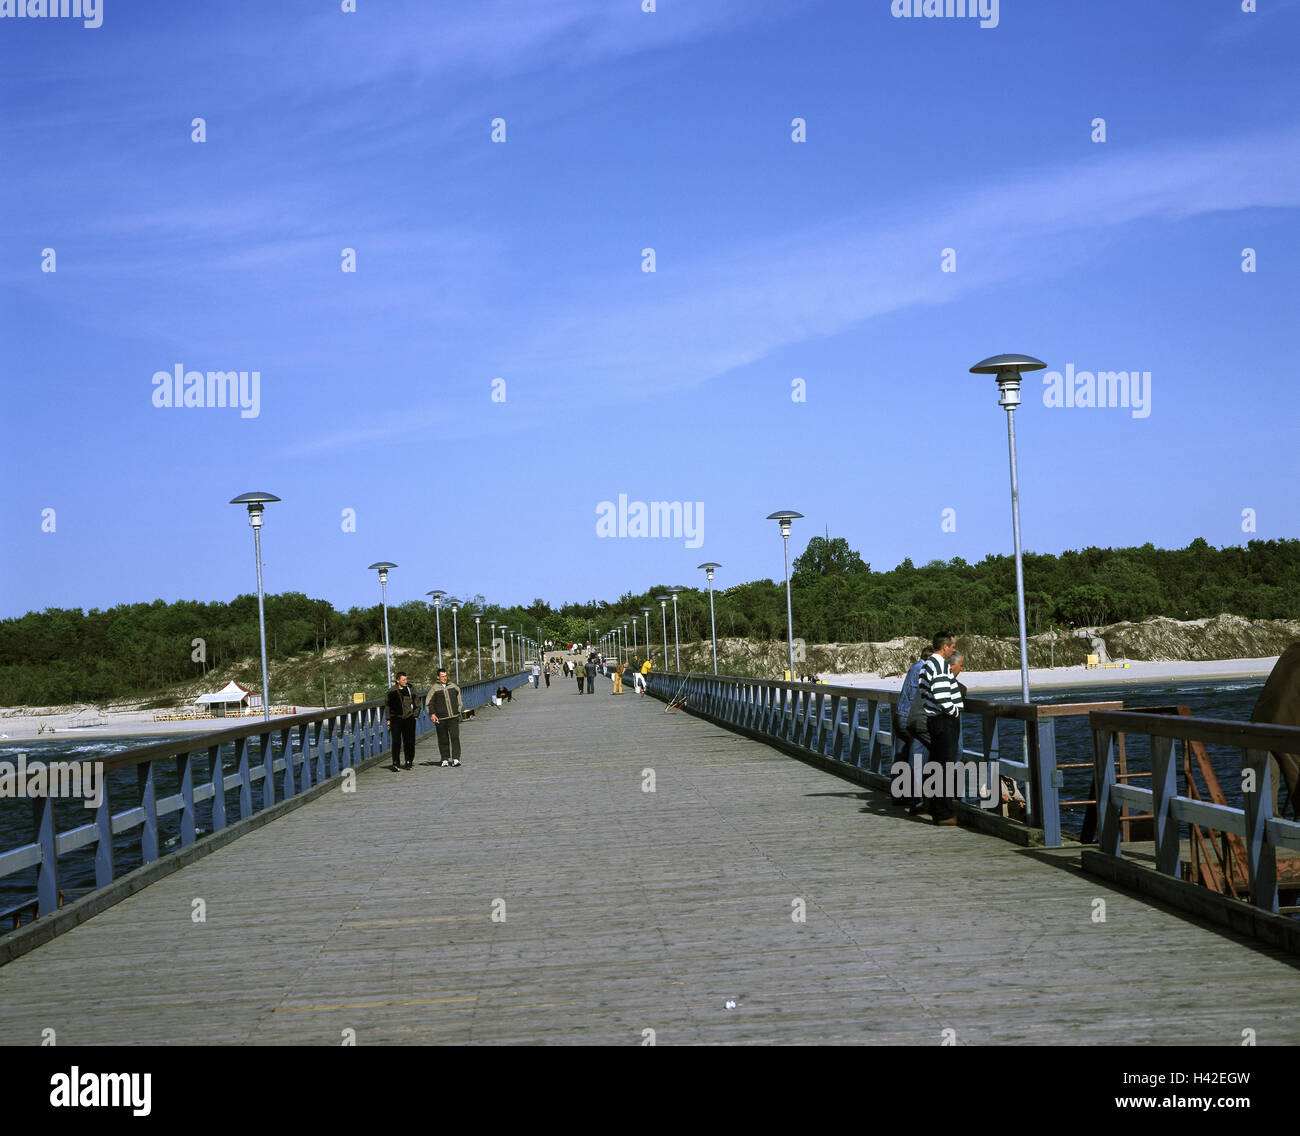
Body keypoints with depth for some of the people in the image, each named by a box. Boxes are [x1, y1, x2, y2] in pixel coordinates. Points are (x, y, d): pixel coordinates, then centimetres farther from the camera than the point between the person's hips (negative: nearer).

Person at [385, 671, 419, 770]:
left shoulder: (410, 690, 6)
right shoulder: (392, 692, 4)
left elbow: (417, 705, 15)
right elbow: (389, 706, 12)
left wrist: (415, 714, 3)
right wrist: (388, 719, 7)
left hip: (409, 719, 1)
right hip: (396, 719, -1)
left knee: (409, 742, 4)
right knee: (396, 741, -9)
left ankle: (409, 761, 15)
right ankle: (396, 763, -9)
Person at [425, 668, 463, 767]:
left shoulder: (452, 686, 8)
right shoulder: (434, 688, -1)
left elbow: (458, 691, 26)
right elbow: (428, 702, 0)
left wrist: (458, 709, 25)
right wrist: (432, 714, -10)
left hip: (453, 717, 2)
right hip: (441, 719, -2)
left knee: (455, 737, -10)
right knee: (443, 740, 4)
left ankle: (456, 759, -11)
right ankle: (445, 759, 16)